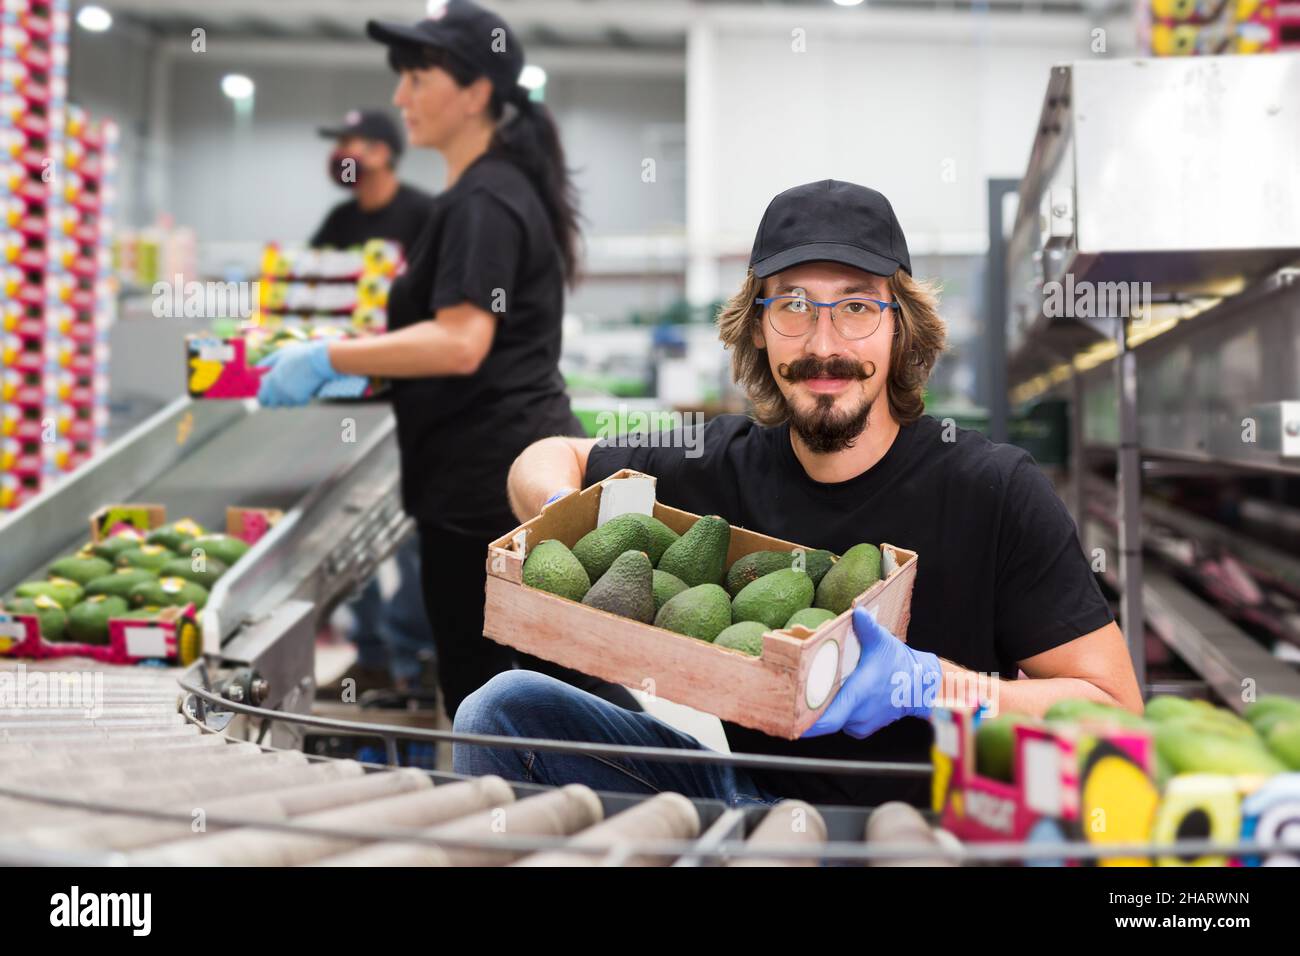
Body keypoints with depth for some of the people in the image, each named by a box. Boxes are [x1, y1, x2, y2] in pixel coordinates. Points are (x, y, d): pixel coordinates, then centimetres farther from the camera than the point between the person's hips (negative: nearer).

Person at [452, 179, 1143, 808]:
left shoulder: (994, 490, -14)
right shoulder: (723, 464, -2)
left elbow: (1117, 713, -12)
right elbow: (549, 458, 15)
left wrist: (925, 684, -25)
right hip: (746, 793, 4)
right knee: (510, 706, -9)